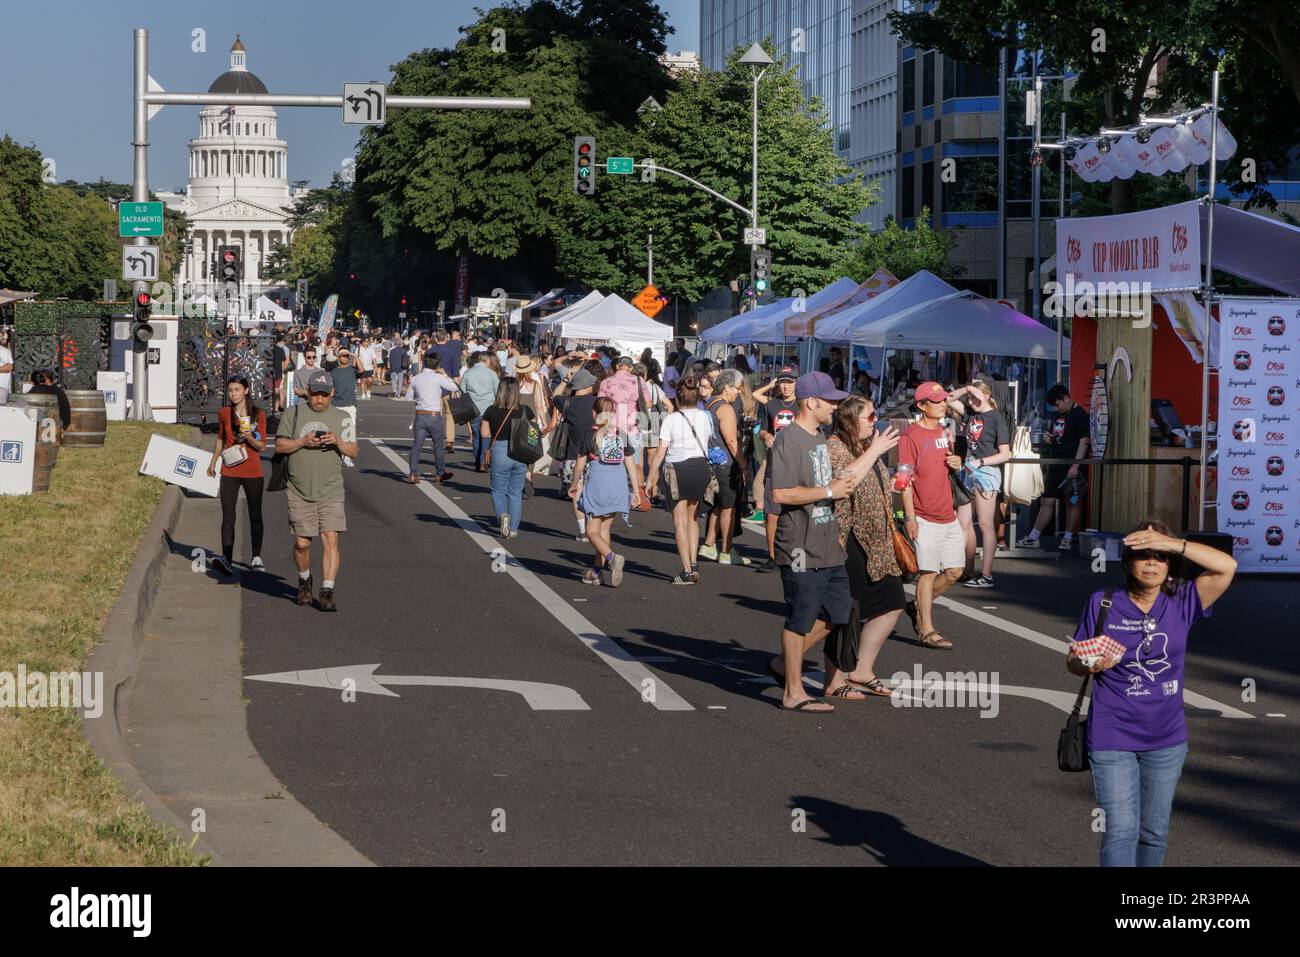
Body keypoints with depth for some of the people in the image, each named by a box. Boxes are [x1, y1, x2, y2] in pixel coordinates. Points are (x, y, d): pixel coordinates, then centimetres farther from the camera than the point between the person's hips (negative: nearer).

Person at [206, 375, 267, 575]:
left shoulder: (258, 414, -3)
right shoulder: (224, 413, 3)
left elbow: (262, 446, -3)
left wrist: (249, 438, -22)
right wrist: (213, 462, 24)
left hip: (252, 472, -1)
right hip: (230, 472, 1)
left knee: (255, 517, 11)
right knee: (228, 517, -11)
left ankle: (256, 557, 24)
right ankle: (226, 558, -21)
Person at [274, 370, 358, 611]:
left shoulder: (341, 419, 8)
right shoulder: (293, 414, 7)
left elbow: (354, 451, 5)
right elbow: (279, 445, 4)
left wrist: (338, 442, -14)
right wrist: (303, 442, -12)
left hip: (331, 491, 0)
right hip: (299, 491, 0)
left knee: (331, 539, -12)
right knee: (302, 543, 3)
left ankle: (327, 591, -12)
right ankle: (304, 580, 30)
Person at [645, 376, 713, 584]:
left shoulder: (671, 420, -10)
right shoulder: (705, 417, 0)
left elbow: (660, 452, -11)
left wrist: (650, 478, -5)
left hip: (677, 469, -4)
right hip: (701, 467, 4)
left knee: (680, 521, 3)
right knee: (692, 517, 21)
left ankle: (687, 571, -1)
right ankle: (694, 563, 12)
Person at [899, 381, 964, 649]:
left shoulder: (944, 433, 14)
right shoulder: (911, 436, -10)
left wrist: (956, 464, 3)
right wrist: (910, 518, -17)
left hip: (948, 515, 8)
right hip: (925, 518, -8)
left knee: (954, 571, 9)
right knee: (928, 572, -4)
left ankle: (919, 606, 28)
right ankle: (927, 631, 3)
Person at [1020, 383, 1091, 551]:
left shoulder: (1080, 416, -9)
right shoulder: (1057, 415, 16)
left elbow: (1083, 442, -15)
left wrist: (1075, 465, -22)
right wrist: (1048, 436, 5)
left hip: (1072, 468, -8)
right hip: (1056, 466, 8)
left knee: (1073, 503, 2)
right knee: (1047, 502, 7)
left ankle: (1068, 539, 10)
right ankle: (1033, 538, 9)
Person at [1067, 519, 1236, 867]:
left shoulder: (1181, 603, -1)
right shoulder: (1102, 603, -3)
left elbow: (1226, 567, -14)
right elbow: (1073, 659, 3)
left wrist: (1173, 544, -22)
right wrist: (1090, 664, -20)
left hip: (1166, 740, 3)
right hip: (1112, 739, -3)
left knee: (1154, 832, 14)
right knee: (1121, 831, -12)